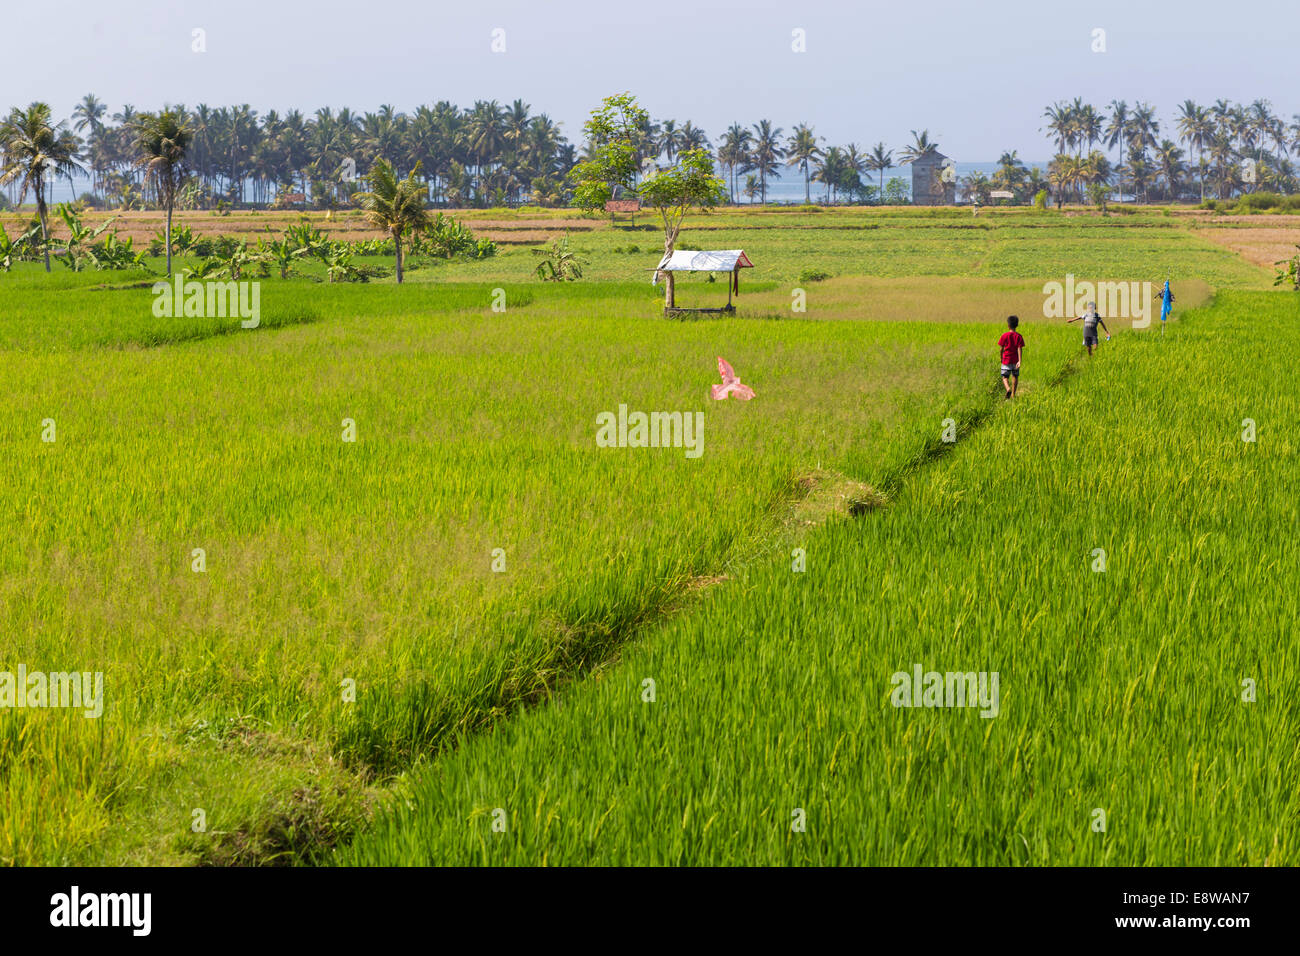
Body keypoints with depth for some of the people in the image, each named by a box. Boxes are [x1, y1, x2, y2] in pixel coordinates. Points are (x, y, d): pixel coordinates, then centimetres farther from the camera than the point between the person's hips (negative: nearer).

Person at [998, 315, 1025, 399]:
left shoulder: (1005, 335, -8)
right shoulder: (1019, 336, -4)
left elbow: (1001, 348, -4)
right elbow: (1020, 349, -11)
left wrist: (1001, 358, 13)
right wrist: (1019, 361, -16)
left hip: (1006, 360, -2)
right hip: (1015, 360, 2)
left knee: (1005, 377, 2)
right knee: (1015, 376, 18)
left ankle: (1008, 389, -27)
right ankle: (1013, 394, 22)